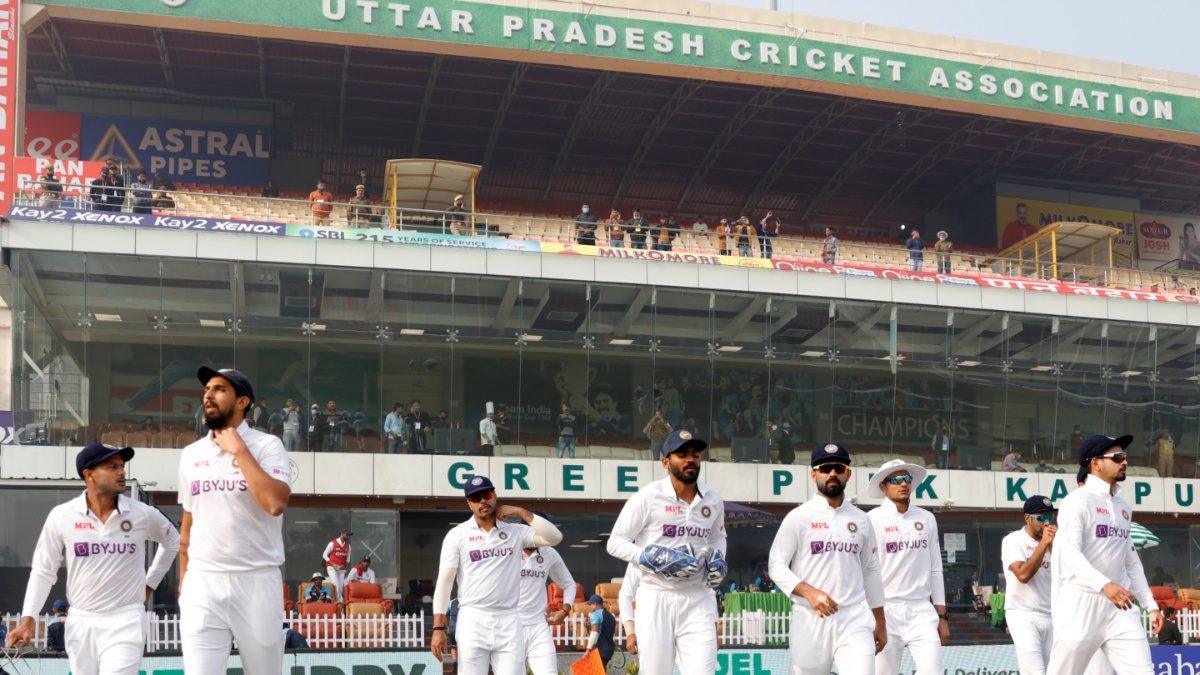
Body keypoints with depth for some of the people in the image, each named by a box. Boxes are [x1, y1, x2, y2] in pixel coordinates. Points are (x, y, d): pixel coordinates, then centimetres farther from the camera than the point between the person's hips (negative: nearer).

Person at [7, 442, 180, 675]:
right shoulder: (62, 516, -4)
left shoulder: (143, 514, -3)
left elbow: (172, 542, 17)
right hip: (81, 622, 2)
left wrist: (149, 584, 15)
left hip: (125, 621, -1)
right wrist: (28, 618, -3)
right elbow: (44, 570, 4)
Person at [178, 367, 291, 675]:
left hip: (257, 581, -3)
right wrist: (182, 582, 16)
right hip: (202, 583, 4)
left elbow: (276, 503, -21)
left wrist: (238, 450, -15)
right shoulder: (191, 454, 12)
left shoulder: (266, 445, -4)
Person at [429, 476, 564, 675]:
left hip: (509, 622, 2)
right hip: (473, 621, -2)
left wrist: (521, 512, -2)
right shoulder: (457, 535, 3)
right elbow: (444, 582, 0)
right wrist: (438, 628, -6)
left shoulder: (516, 531, 10)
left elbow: (555, 537, -1)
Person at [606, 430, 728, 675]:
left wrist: (718, 558, 3)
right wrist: (657, 558, -17)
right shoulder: (647, 497, -8)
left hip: (698, 599, 3)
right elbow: (616, 543, -4)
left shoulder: (714, 500, 6)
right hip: (656, 599, -3)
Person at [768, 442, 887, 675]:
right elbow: (776, 566, -4)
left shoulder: (861, 520, 12)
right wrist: (809, 592, -19)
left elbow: (871, 572, 18)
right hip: (810, 620, -2)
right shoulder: (798, 517, 1)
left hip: (855, 619, 2)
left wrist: (881, 622, 18)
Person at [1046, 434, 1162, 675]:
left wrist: (1150, 604, 16)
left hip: (1120, 605, 7)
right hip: (1081, 603, -7)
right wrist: (1104, 584, -34)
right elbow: (1068, 553, -20)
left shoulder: (1123, 507, 17)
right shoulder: (1077, 501, -7)